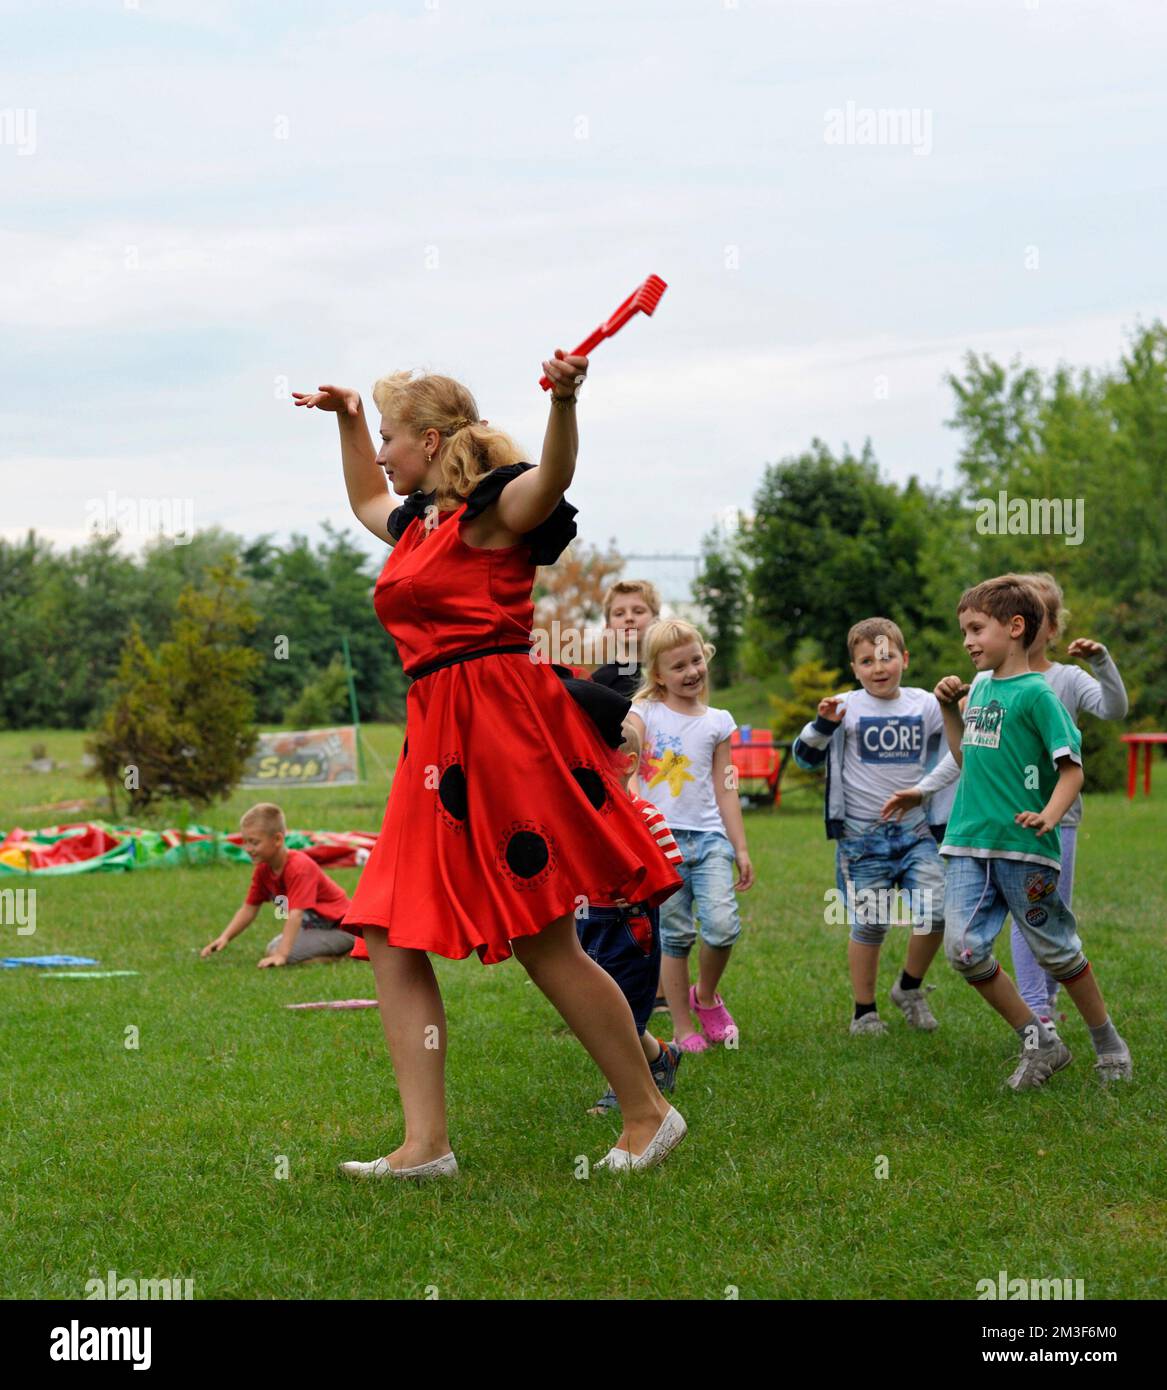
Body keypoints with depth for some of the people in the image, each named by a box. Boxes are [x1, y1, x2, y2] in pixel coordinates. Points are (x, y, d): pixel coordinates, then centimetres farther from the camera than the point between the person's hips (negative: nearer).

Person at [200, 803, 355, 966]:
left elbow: (295, 914, -35)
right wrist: (224, 937, -8)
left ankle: (344, 955, -13)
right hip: (312, 925, 10)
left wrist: (281, 954, -42)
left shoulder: (299, 868, -27)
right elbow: (249, 909, 5)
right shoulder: (263, 870, 0)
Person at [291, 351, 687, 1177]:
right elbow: (365, 501, 45)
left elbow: (551, 479, -28)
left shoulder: (491, 508, -5)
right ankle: (427, 1143, 2)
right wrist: (347, 418, 38)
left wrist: (564, 399, -46)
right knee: (392, 940, 2)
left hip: (498, 726, -9)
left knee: (547, 945, -5)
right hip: (439, 738, 9)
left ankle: (648, 1114, 10)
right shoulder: (419, 521, 21)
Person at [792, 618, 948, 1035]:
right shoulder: (846, 708, -3)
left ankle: (909, 987, 16)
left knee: (936, 913, -9)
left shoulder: (924, 705, 4)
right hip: (862, 835, -2)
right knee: (870, 924, 3)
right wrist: (822, 725, -18)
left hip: (916, 830, 2)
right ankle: (864, 1011, 19)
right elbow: (805, 758, 0)